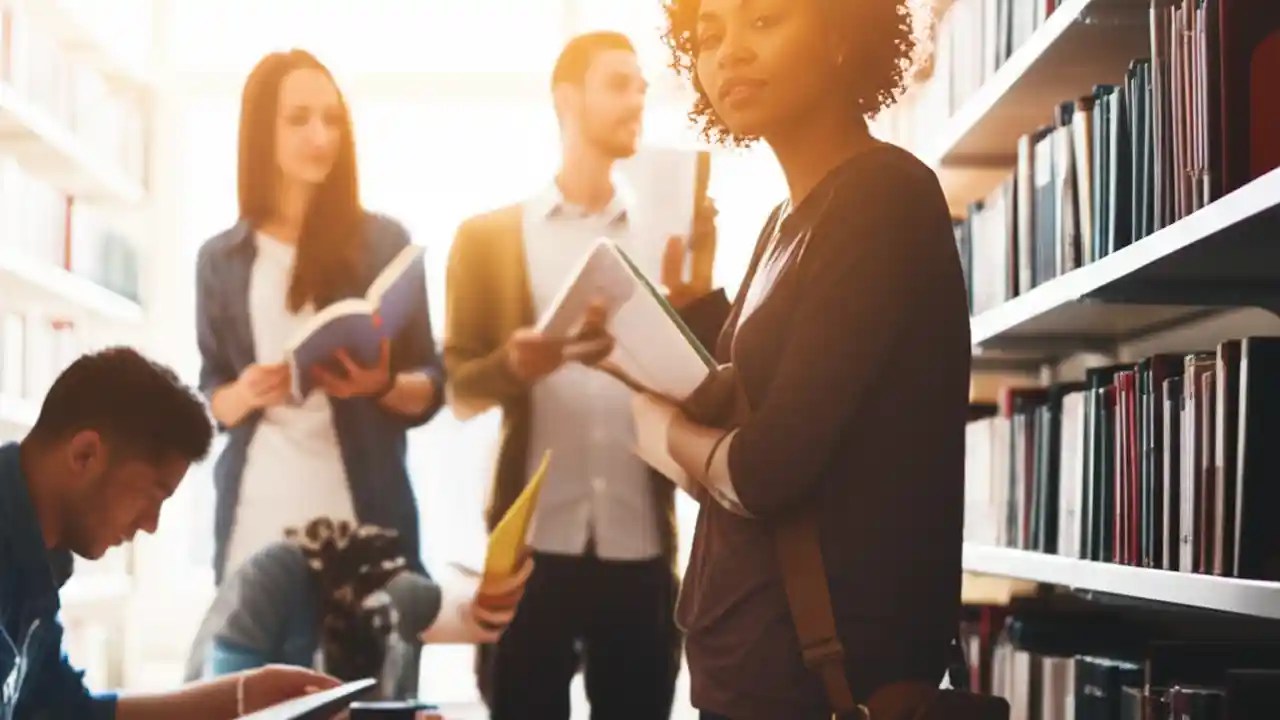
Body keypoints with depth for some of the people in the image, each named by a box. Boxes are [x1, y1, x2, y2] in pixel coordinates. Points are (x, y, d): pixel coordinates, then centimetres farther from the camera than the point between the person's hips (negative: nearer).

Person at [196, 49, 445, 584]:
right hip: (257, 510, 1)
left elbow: (431, 386, 7)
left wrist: (382, 384, -14)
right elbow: (213, 397, 12)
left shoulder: (382, 241, 6)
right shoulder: (222, 259, 10)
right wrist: (246, 395, -10)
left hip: (361, 503, -1)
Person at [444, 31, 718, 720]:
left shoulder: (662, 239, 13)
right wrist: (511, 364, -18)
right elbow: (460, 386, 3)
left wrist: (692, 294, -12)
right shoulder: (489, 235, 7)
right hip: (533, 542, -2)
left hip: (640, 542, 2)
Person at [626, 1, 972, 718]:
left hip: (823, 660, -9)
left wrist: (666, 429, -2)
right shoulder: (790, 220, 12)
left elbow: (766, 468, -21)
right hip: (751, 649, 9)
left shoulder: (883, 196, -15)